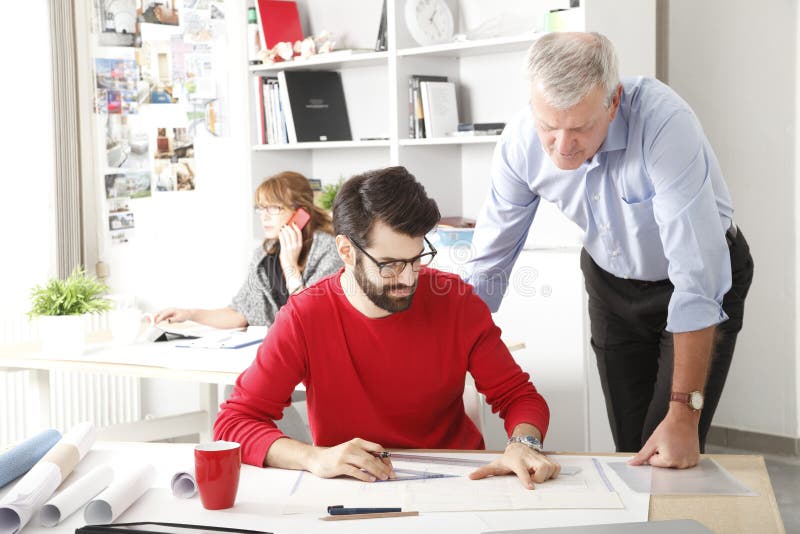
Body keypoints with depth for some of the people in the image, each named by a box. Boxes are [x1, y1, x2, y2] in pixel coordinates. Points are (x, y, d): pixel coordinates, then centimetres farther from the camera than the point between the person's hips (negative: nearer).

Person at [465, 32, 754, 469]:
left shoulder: (664, 122, -36)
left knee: (670, 460, -11)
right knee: (630, 451, 6)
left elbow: (697, 274, -36)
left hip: (703, 281, -3)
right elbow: (488, 265, -10)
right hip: (611, 282, 4)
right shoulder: (520, 143, -21)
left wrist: (684, 413, -37)